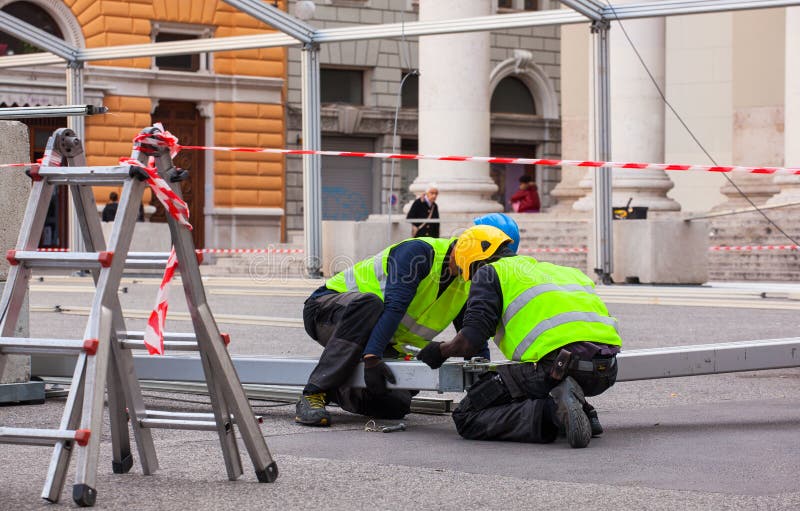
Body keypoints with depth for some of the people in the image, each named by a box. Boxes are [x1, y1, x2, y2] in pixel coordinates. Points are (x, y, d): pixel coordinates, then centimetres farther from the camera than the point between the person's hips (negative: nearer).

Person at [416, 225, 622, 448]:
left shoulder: (490, 273, 14)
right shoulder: (564, 270, 32)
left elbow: (470, 340, 1)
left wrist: (440, 350, 22)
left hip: (554, 363, -7)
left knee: (466, 419, 4)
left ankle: (552, 409, -14)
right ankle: (583, 413, 11)